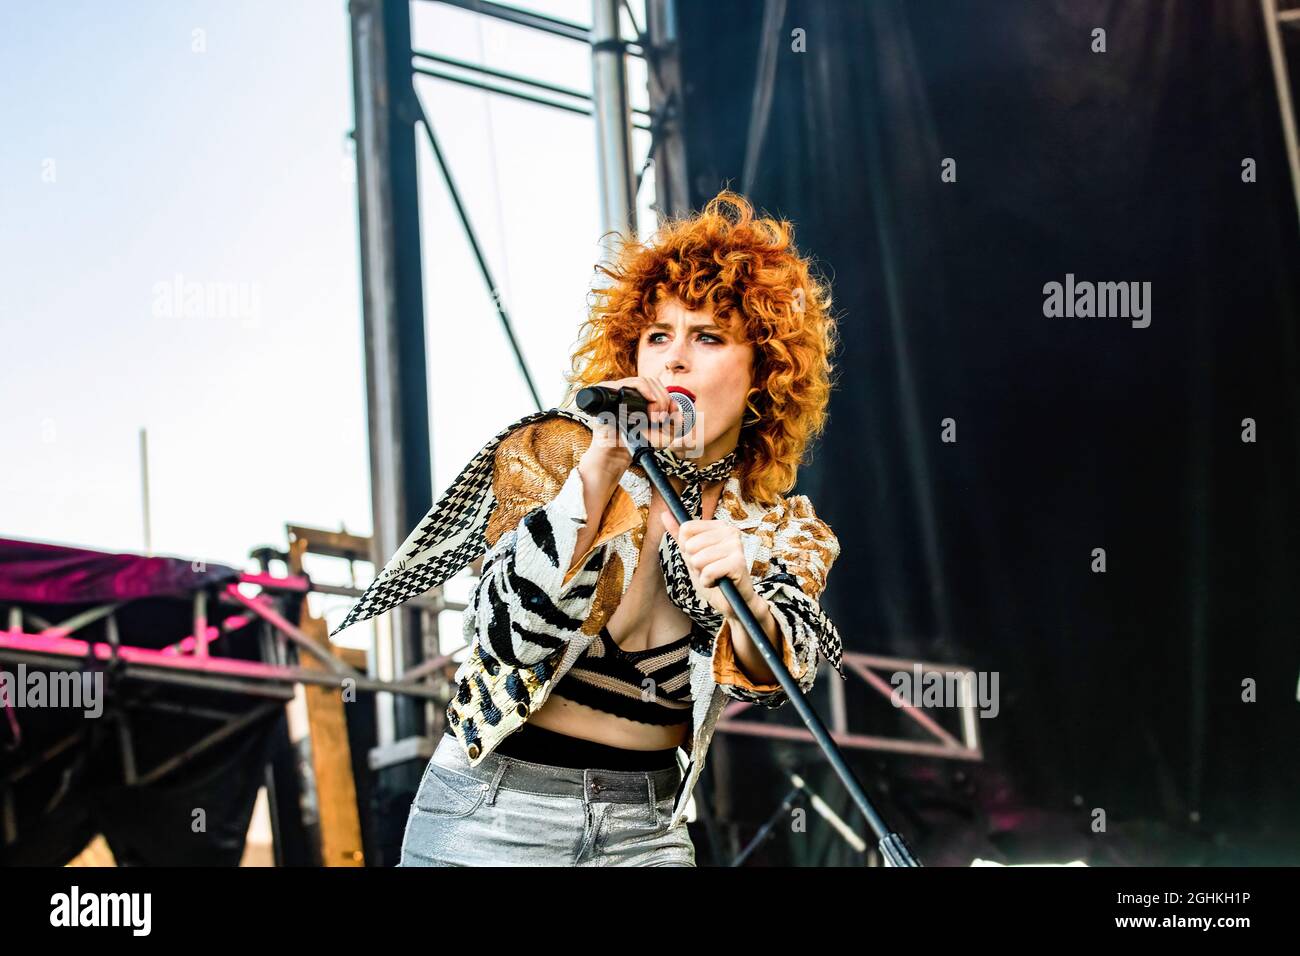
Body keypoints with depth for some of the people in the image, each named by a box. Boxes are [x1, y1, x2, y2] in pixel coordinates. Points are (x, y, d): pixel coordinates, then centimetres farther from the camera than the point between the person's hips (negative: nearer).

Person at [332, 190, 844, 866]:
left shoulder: (779, 532, 3)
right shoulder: (555, 450, -4)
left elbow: (777, 678, -13)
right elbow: (507, 633, -15)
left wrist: (741, 596, -33)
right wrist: (600, 468, -21)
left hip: (648, 828, 2)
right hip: (493, 811, -2)